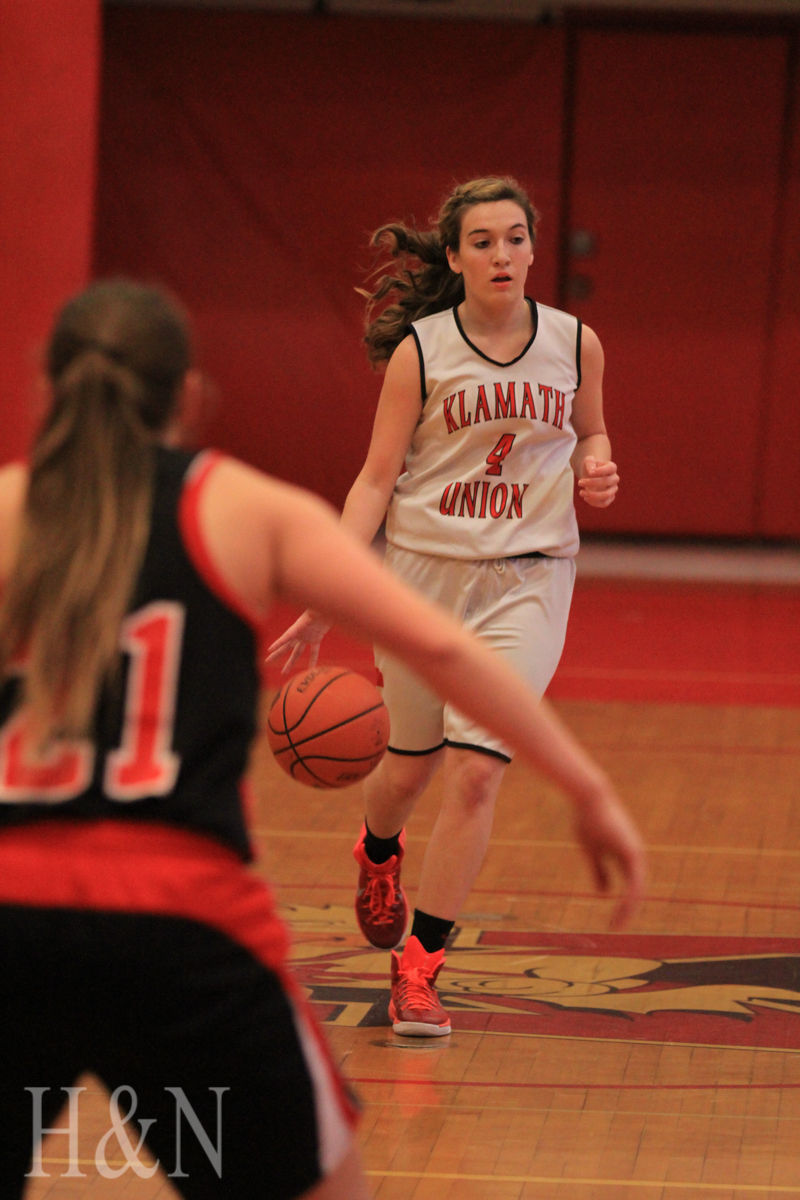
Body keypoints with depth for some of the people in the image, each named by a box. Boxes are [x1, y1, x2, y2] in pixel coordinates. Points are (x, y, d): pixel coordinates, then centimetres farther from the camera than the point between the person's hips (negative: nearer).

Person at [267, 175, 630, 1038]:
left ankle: (419, 967, -2)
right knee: (412, 764, 13)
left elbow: (590, 432, 19)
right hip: (424, 572, 0)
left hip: (527, 579, 0)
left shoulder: (575, 345, 1)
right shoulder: (419, 351, -6)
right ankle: (377, 853, 51)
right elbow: (376, 479, -6)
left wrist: (595, 468, -5)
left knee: (476, 769, -12)